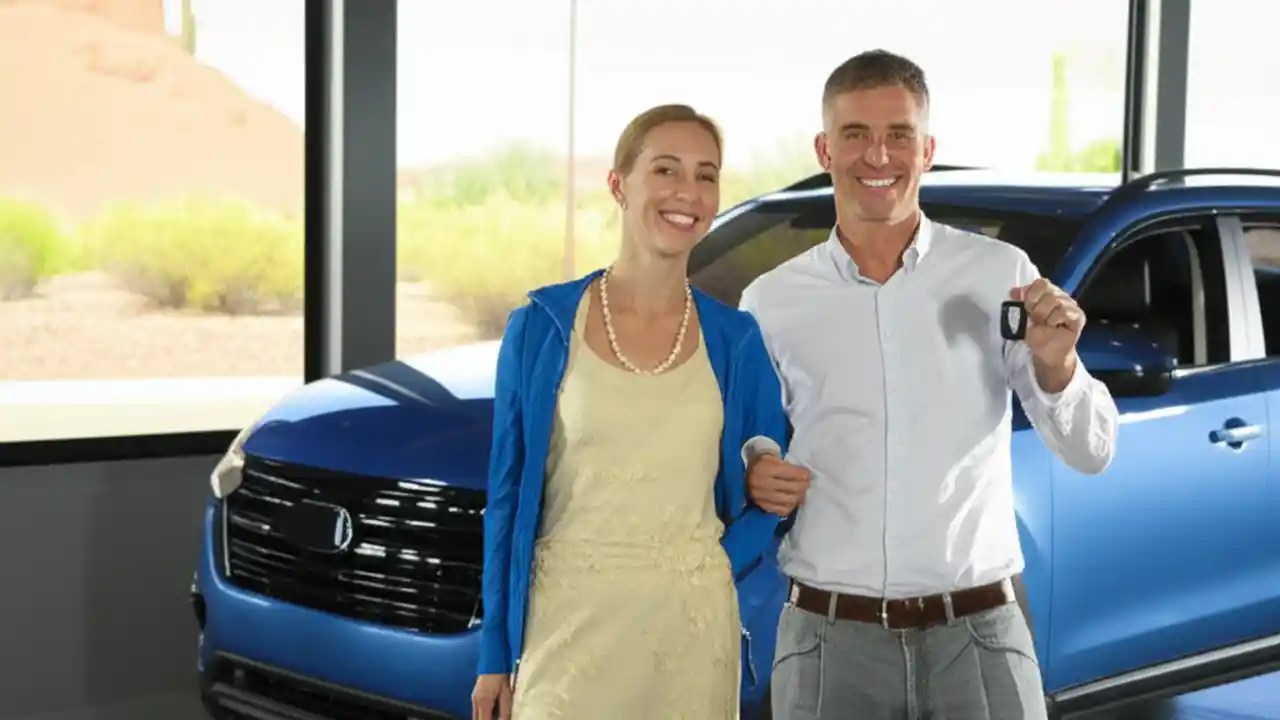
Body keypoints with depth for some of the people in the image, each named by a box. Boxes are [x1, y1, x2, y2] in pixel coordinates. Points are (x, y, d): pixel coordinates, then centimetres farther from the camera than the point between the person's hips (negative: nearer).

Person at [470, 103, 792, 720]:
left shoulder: (736, 339, 2)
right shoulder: (541, 328, -2)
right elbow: (508, 496, 2)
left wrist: (723, 563, -7)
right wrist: (495, 655, 2)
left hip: (693, 626, 2)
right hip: (567, 619, -1)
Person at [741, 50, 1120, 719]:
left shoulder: (1001, 273, 0)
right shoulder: (771, 301, 3)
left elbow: (1091, 452, 1)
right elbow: (748, 442, 13)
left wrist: (1054, 366, -18)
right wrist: (753, 470, -8)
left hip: (978, 637, 0)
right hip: (828, 639, 1)